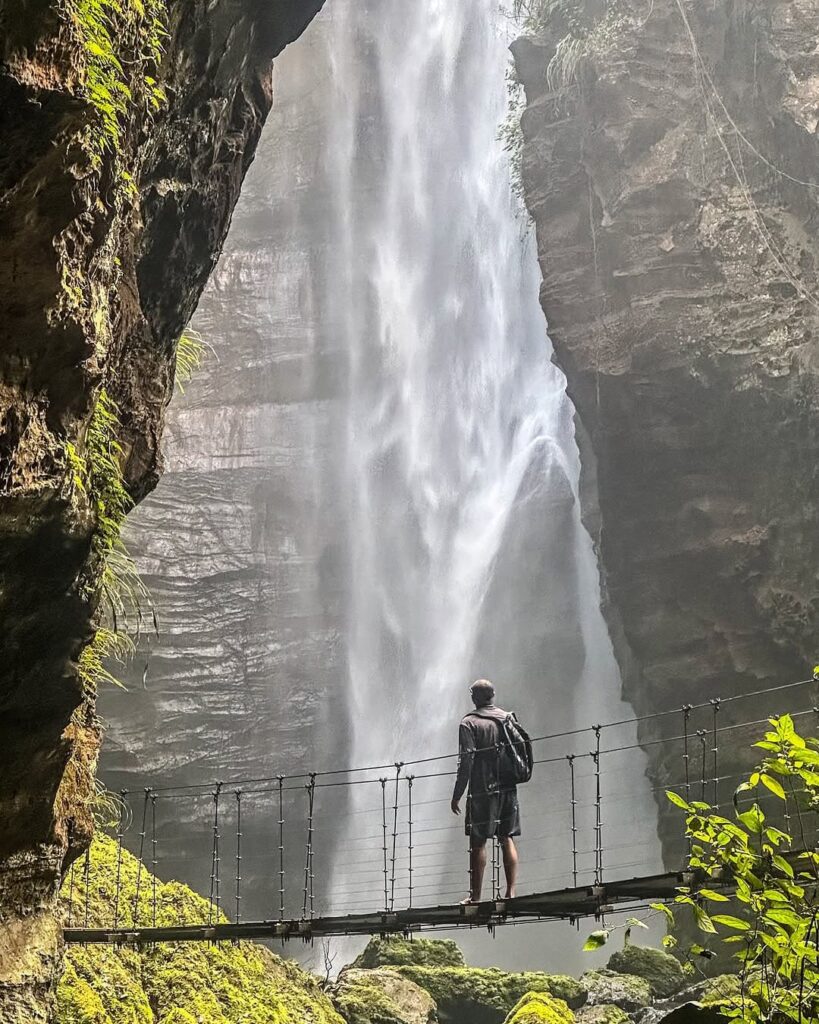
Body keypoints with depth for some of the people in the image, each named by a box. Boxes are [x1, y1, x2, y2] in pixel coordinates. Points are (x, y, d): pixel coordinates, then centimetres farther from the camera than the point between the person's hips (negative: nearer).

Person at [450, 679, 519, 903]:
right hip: (508, 789, 5)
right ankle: (511, 891, 4)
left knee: (478, 842, -1)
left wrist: (457, 795, -8)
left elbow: (466, 761, -12)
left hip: (482, 790, -5)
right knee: (507, 839, 9)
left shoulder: (469, 723, -7)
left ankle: (476, 895, 0)